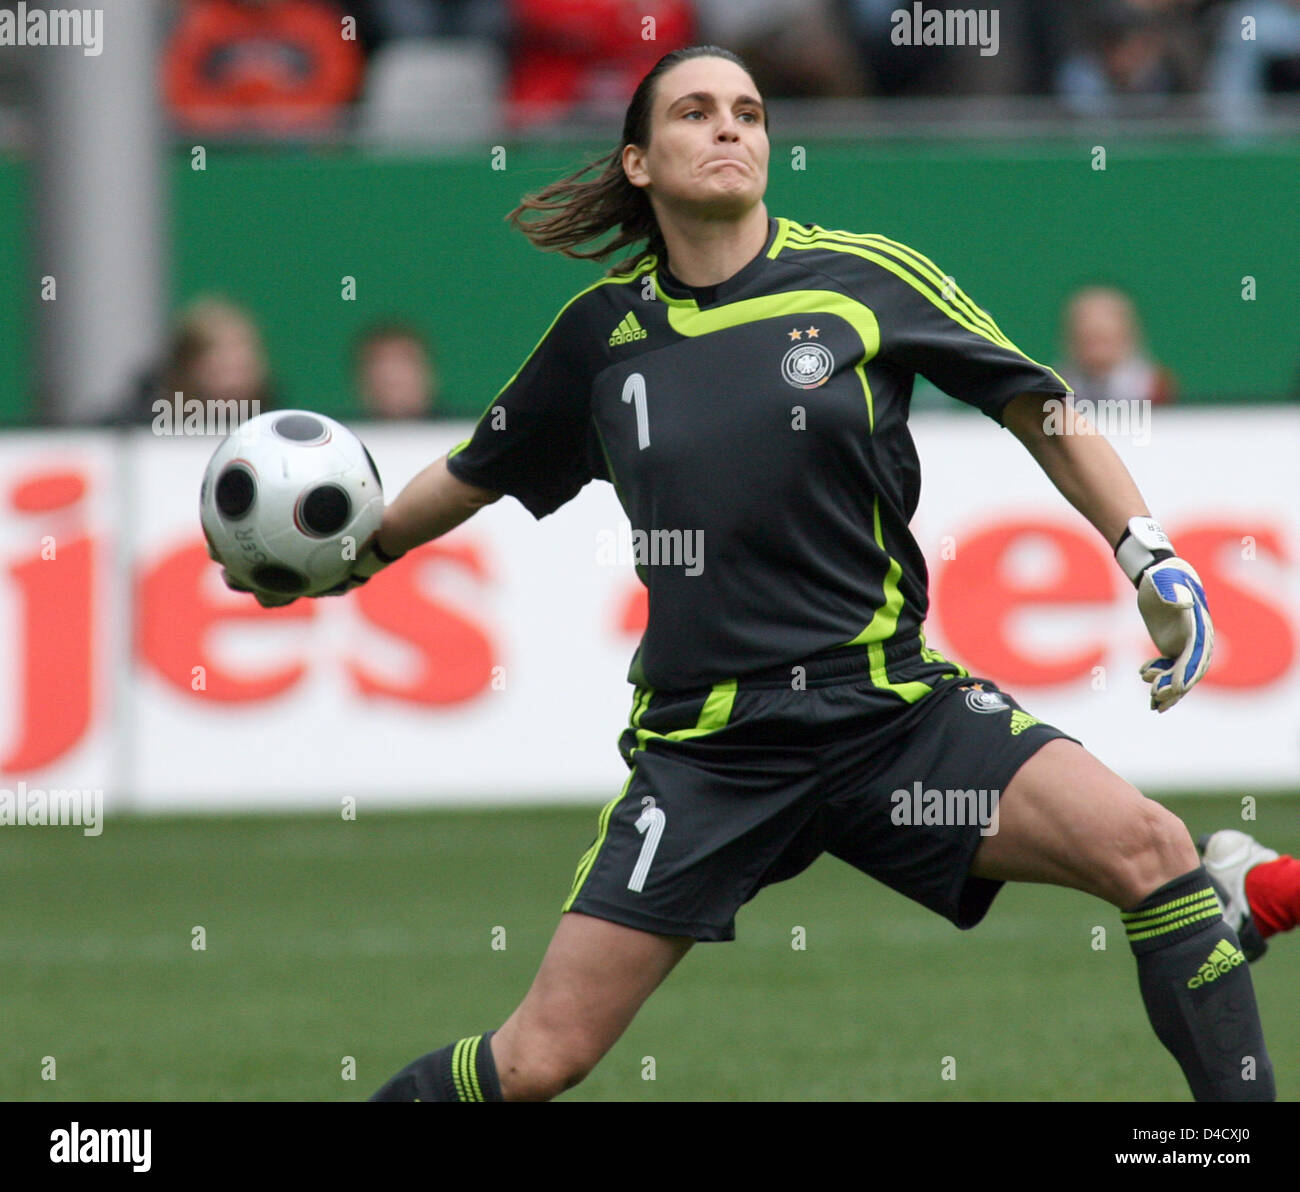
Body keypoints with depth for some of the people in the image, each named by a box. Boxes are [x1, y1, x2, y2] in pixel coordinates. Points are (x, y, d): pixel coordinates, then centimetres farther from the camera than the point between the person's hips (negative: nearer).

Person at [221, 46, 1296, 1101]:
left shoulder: (863, 277, 0)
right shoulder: (605, 328, 6)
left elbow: (1038, 410, 7)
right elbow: (477, 474, 24)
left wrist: (1154, 560, -1)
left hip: (892, 709, -1)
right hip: (706, 742, 1)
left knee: (1148, 848, -24)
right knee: (539, 1058, -5)